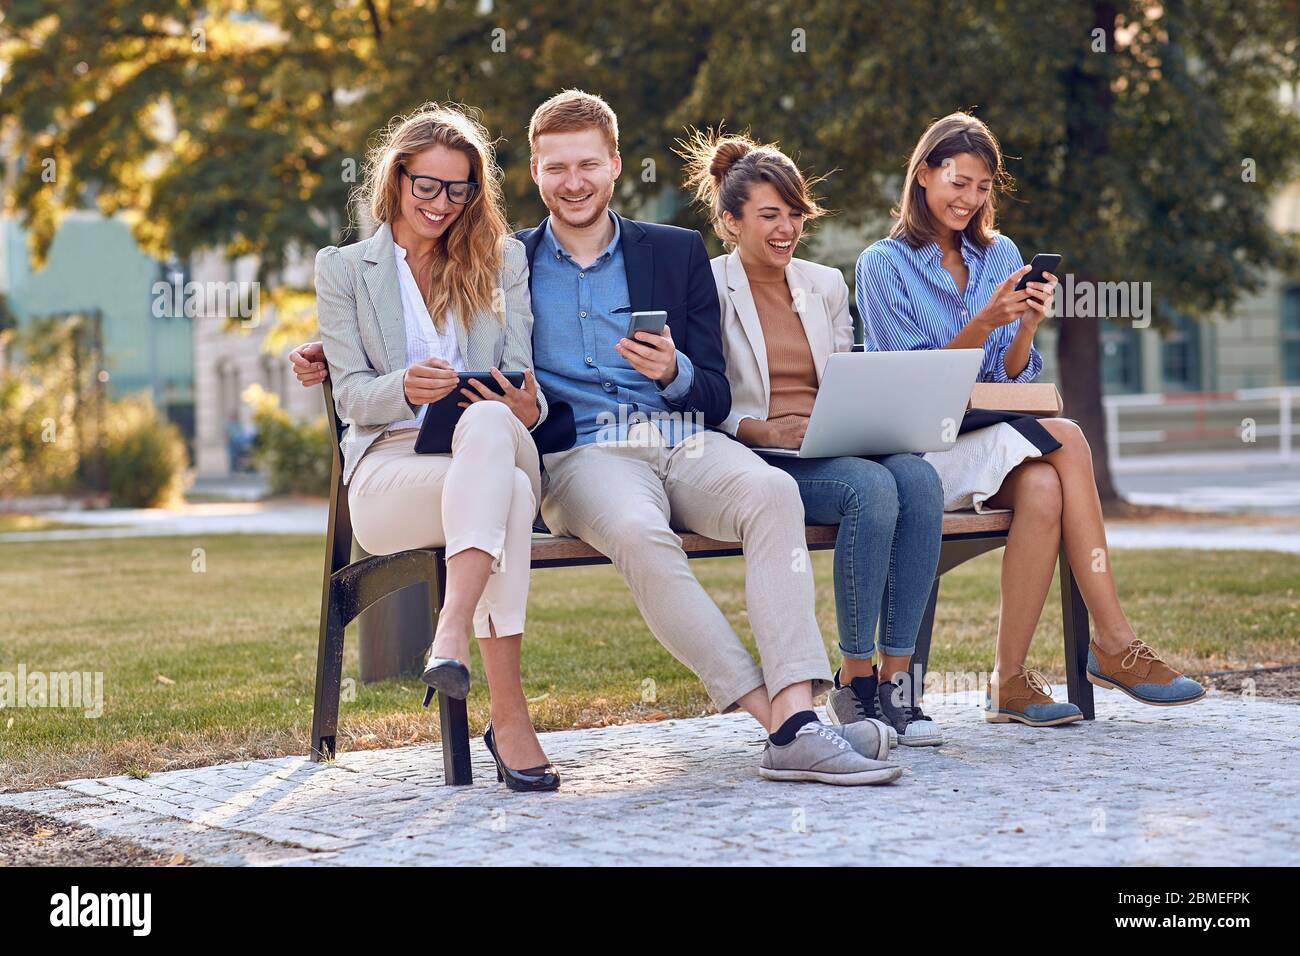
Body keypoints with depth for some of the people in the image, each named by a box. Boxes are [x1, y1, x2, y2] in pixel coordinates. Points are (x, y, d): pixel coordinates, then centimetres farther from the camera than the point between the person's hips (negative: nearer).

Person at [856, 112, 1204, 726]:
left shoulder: (1001, 255, 13)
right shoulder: (883, 264, -1)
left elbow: (1009, 379, 8)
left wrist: (1028, 326, -13)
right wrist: (984, 322, -20)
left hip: (997, 436, 4)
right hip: (918, 447, -4)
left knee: (1042, 487, -32)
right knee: (1066, 441, -29)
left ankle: (1010, 681, -30)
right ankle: (1115, 642, -28)